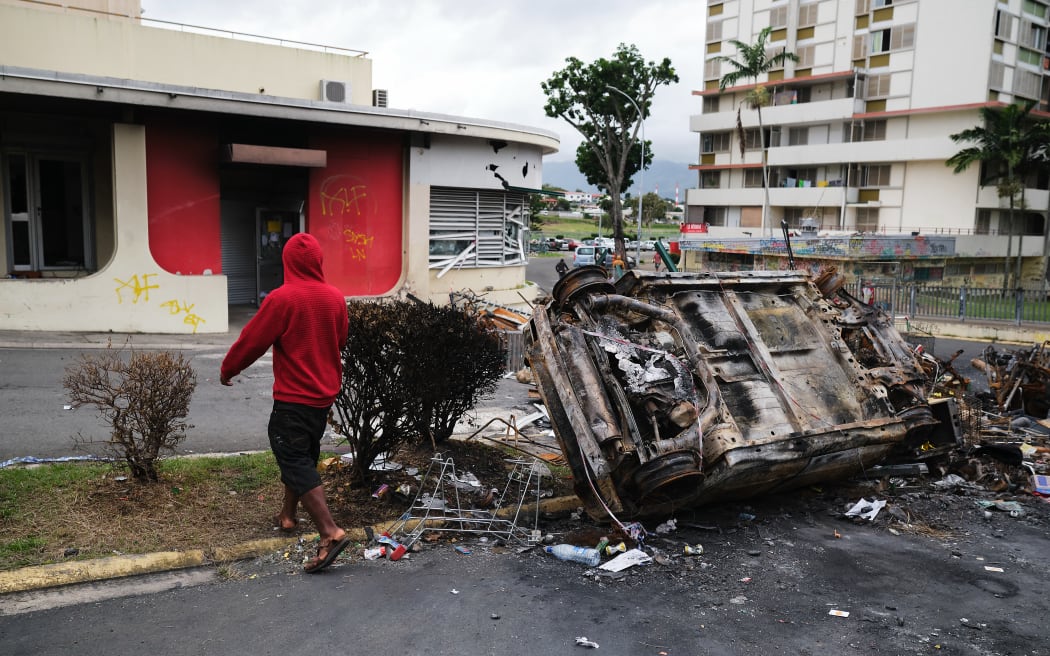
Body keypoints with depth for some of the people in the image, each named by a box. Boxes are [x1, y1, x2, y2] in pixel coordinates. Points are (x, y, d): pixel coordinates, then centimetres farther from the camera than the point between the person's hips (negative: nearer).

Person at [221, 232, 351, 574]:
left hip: (293, 398, -7)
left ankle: (331, 532, -16)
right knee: (303, 454, 22)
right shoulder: (336, 298, 1)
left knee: (295, 461, -5)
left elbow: (252, 340, -8)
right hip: (325, 394, 7)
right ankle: (287, 516, 36)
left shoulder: (281, 299, -16)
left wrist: (227, 369, 9)